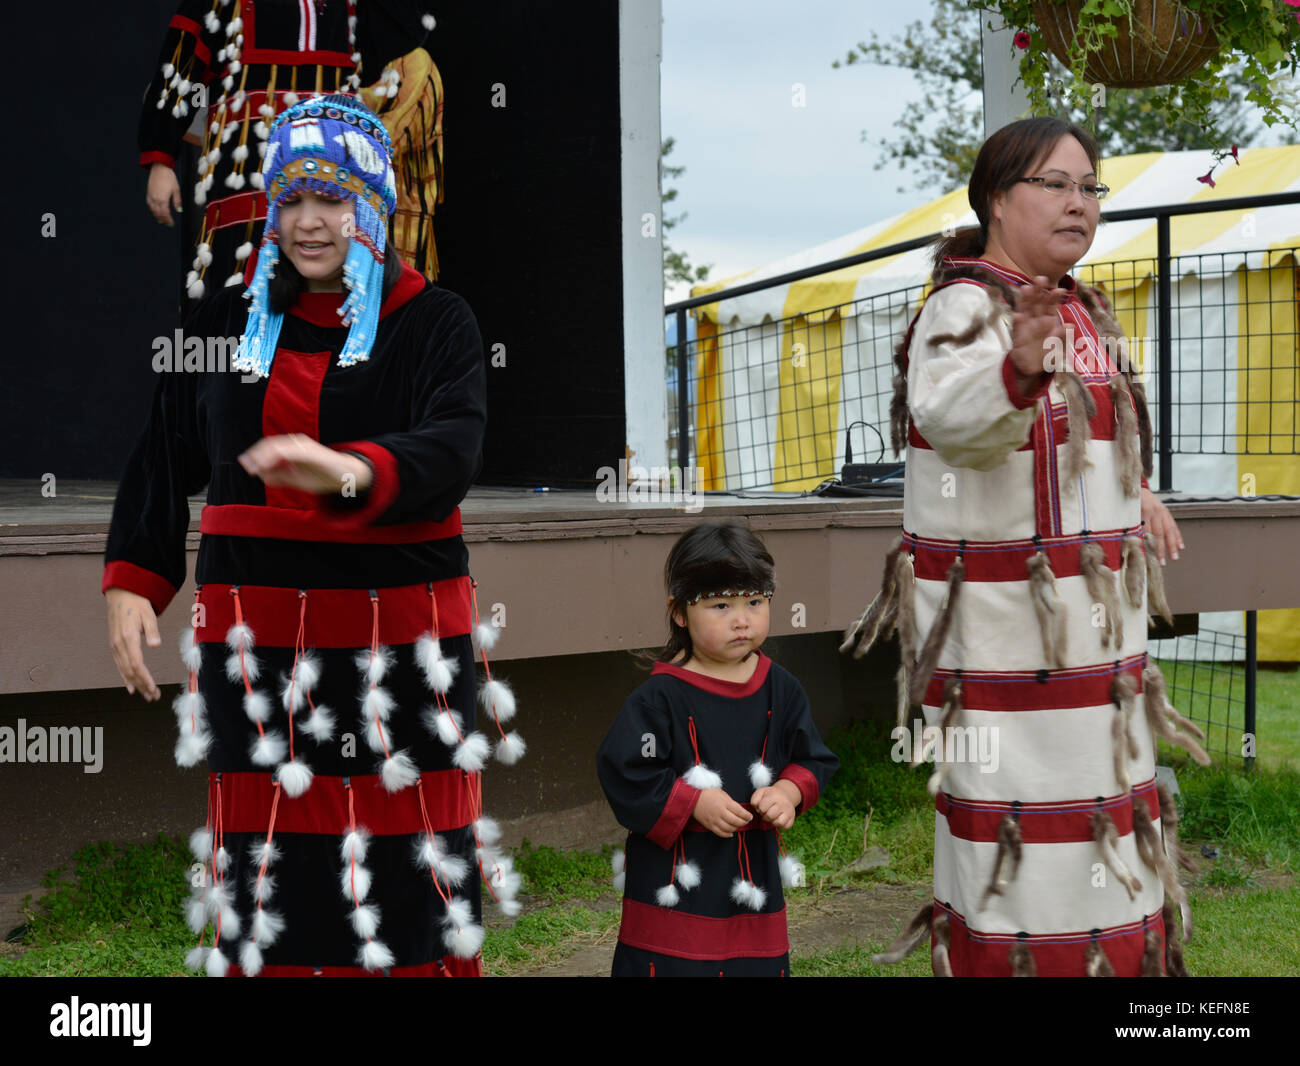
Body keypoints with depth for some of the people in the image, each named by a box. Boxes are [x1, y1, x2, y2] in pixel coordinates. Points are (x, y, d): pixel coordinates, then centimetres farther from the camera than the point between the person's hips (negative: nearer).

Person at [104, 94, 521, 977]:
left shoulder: (434, 323, 1)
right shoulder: (225, 322, 13)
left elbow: (455, 451, -16)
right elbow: (163, 462, 16)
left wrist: (351, 472, -36)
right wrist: (133, 582, 2)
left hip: (401, 638, -3)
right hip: (253, 633, 3)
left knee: (411, 876, -2)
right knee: (266, 867, 4)